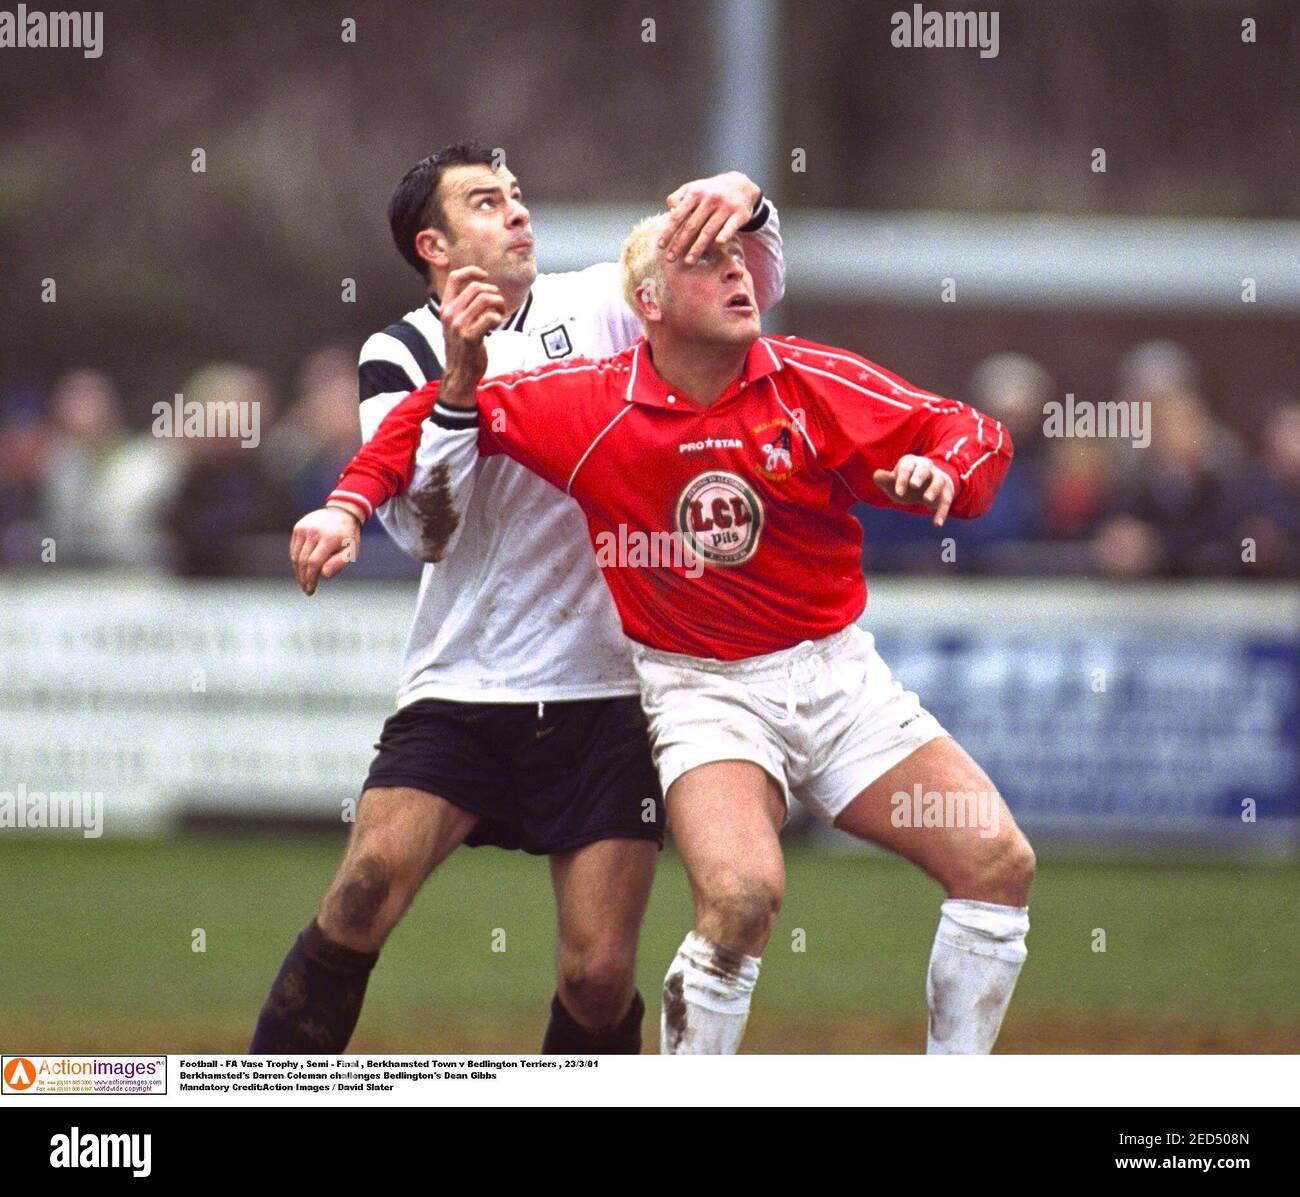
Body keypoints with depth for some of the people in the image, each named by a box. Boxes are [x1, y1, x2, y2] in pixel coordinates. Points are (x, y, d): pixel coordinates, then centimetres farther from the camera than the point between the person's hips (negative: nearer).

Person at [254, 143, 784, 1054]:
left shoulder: (598, 305, 6)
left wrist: (741, 201, -24)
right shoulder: (403, 354, 4)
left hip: (609, 694, 1)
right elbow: (423, 526, -7)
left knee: (600, 976, -6)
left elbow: (753, 289, -3)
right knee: (370, 883, -21)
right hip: (461, 694, -1)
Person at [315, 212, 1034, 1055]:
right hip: (703, 691, -3)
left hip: (839, 672, 3)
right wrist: (353, 500, -9)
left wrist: (941, 471, -22)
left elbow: (971, 433, -1)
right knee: (742, 895, -29)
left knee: (999, 863, -7)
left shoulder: (819, 384, -5)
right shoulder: (585, 403, -8)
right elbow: (440, 416, 4)